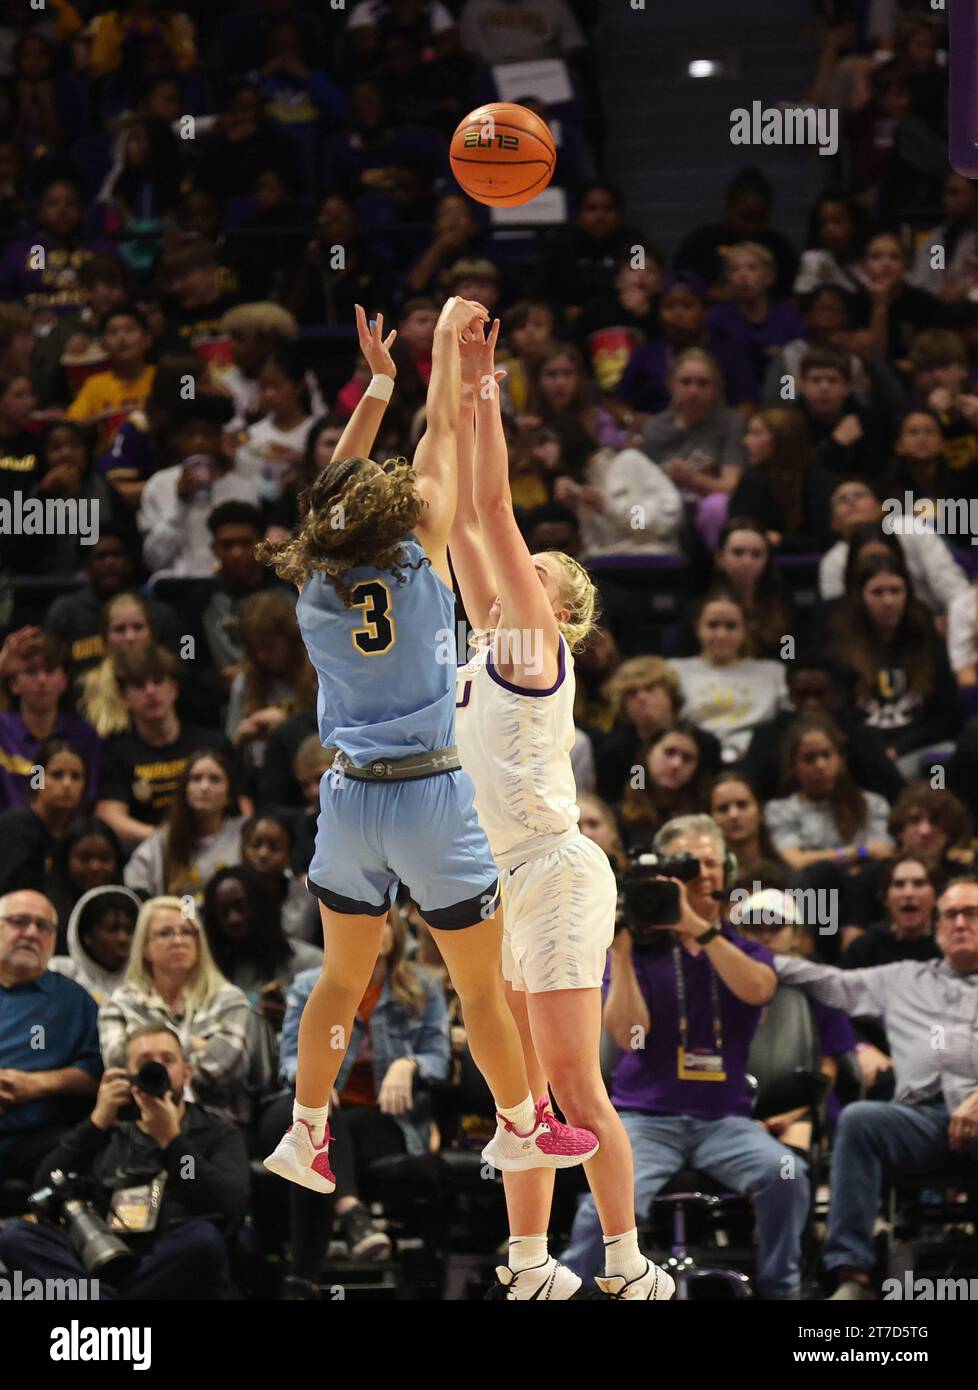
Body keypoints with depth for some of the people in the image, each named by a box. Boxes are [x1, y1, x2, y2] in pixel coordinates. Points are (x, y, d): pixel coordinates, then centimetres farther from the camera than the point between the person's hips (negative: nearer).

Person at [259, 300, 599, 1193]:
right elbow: (442, 434, -2)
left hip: (350, 799, 4)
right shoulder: (420, 563, -11)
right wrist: (447, 337, 9)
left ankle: (304, 1133, 18)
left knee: (343, 978, 16)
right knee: (481, 984, 9)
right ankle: (520, 1127, 20)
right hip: (430, 797, -4)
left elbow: (336, 488, 16)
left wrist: (377, 383, 21)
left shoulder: (315, 584, -1)